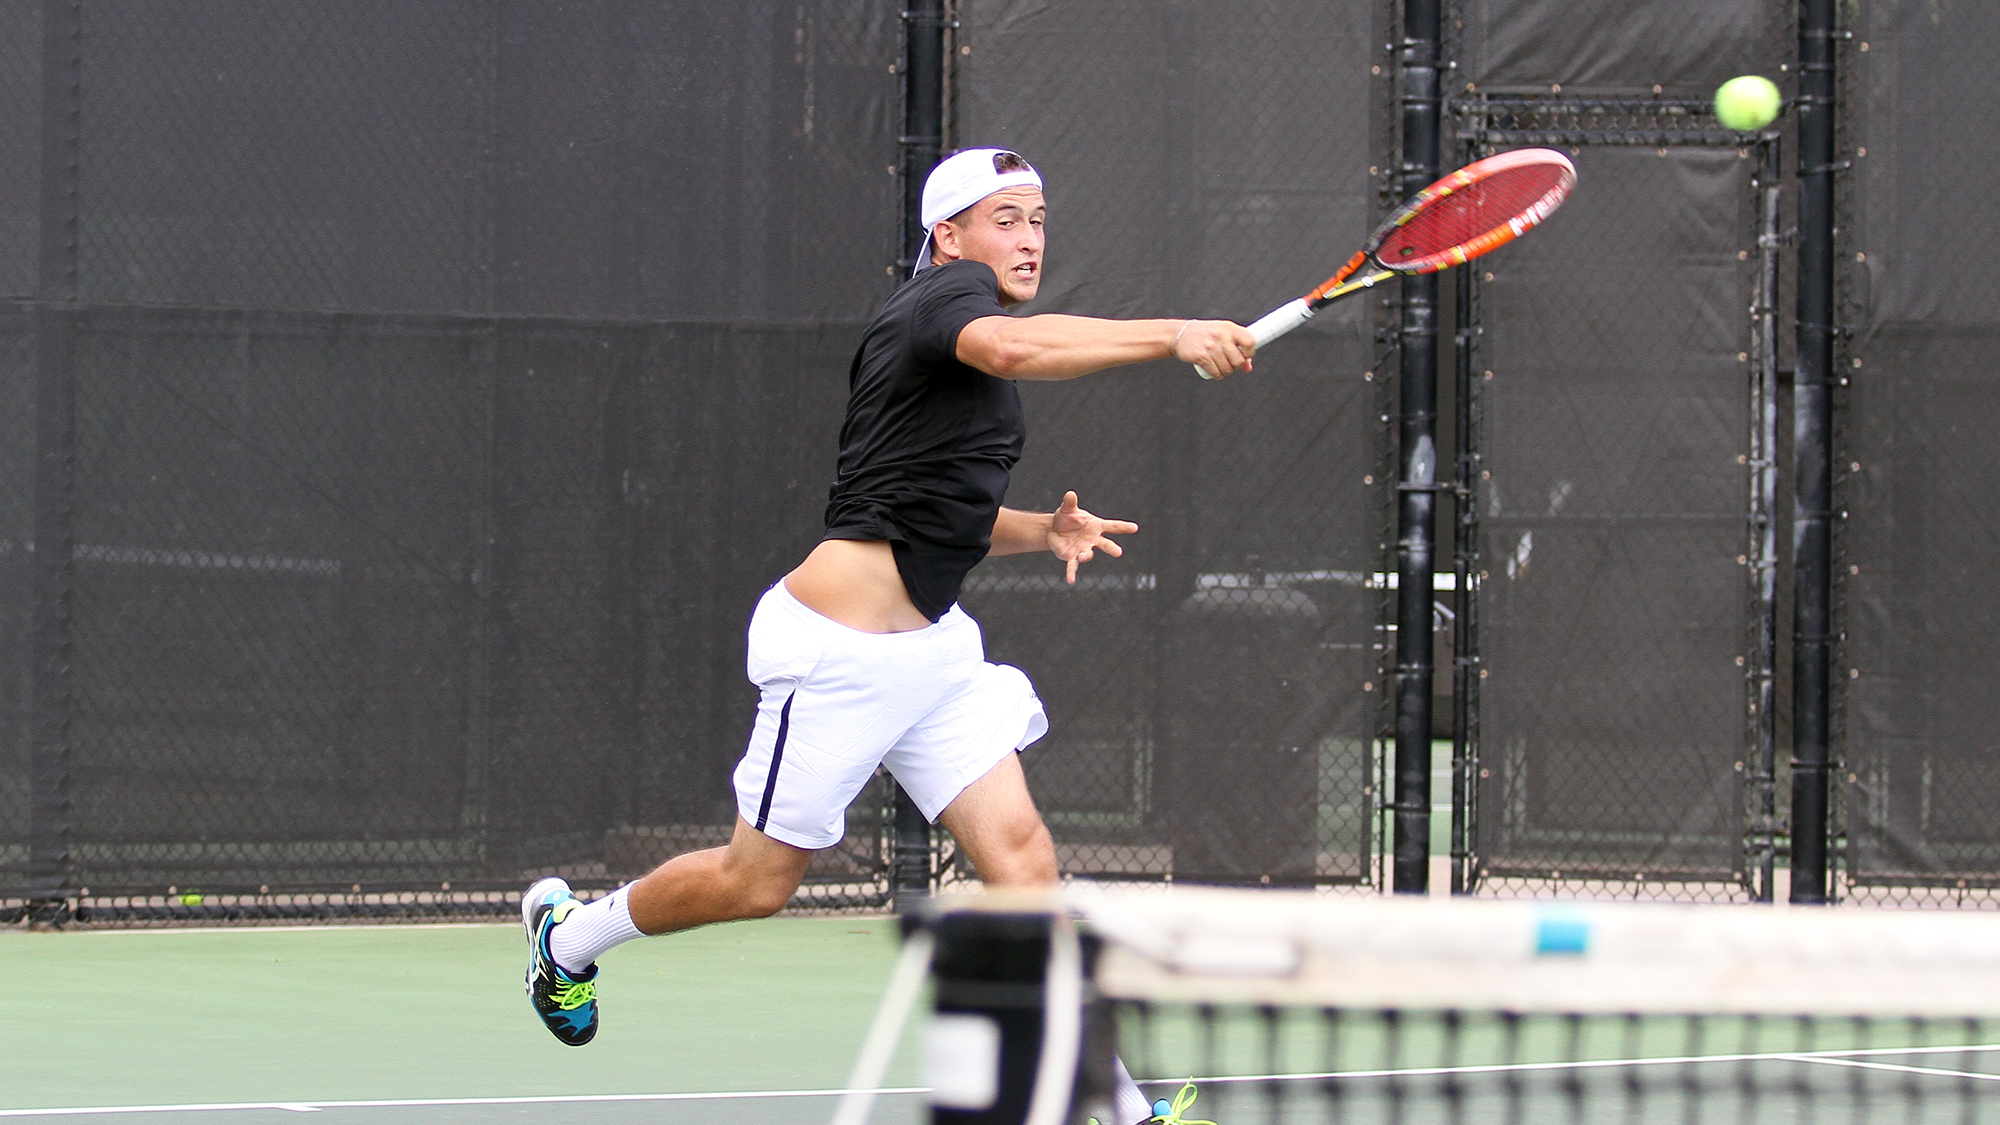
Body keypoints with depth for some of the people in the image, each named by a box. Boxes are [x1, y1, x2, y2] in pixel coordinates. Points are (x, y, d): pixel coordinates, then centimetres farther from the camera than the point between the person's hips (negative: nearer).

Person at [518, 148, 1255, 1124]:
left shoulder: (962, 327, 16)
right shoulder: (947, 293, -12)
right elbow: (1014, 349, -38)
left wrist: (1045, 529, 9)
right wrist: (1171, 336, -43)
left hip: (929, 647, 9)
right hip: (839, 648, -9)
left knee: (1021, 857, -5)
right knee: (760, 882, 6)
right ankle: (571, 929, 32)